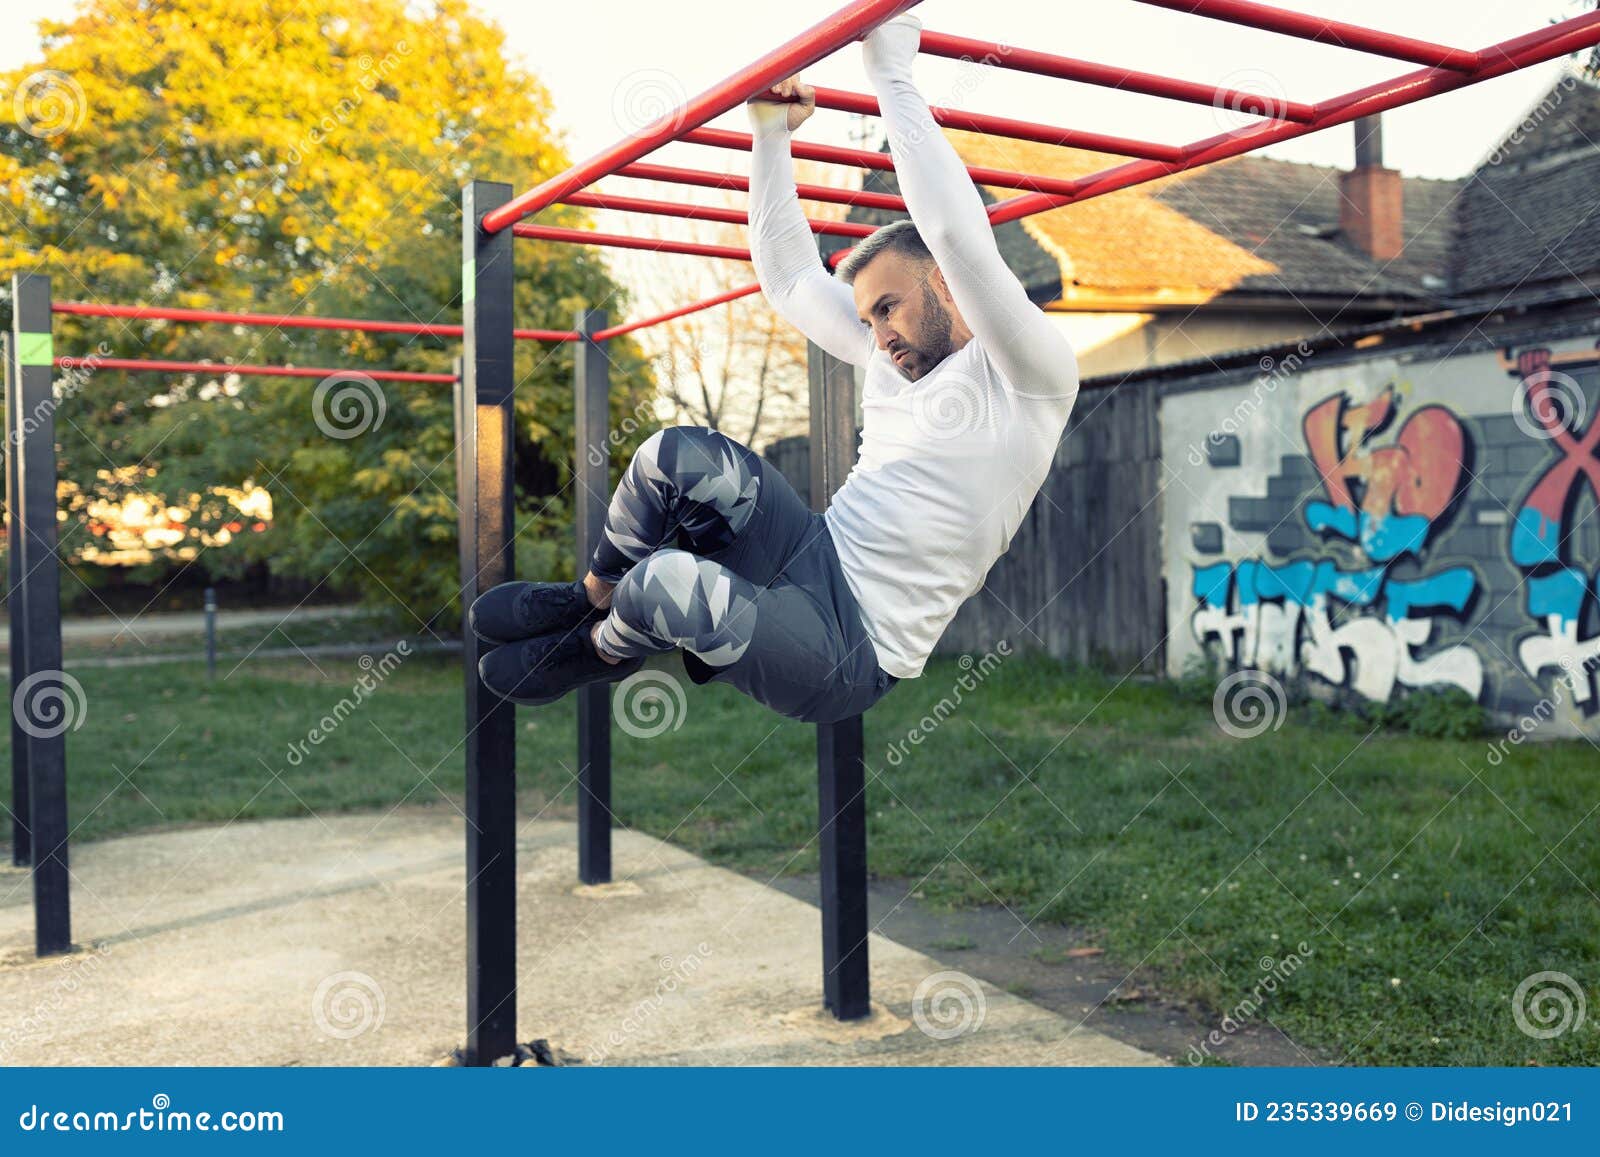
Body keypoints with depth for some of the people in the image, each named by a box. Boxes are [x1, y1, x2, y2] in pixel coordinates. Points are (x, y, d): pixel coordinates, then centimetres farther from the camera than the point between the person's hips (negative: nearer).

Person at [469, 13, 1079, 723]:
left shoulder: (1032, 378, -7)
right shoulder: (897, 357, 17)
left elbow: (956, 232, -22)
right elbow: (789, 276, 25)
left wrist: (891, 77, -15)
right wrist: (772, 132, 19)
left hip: (849, 656, -7)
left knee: (668, 583, -34)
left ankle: (603, 648, 3)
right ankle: (593, 597, 8)